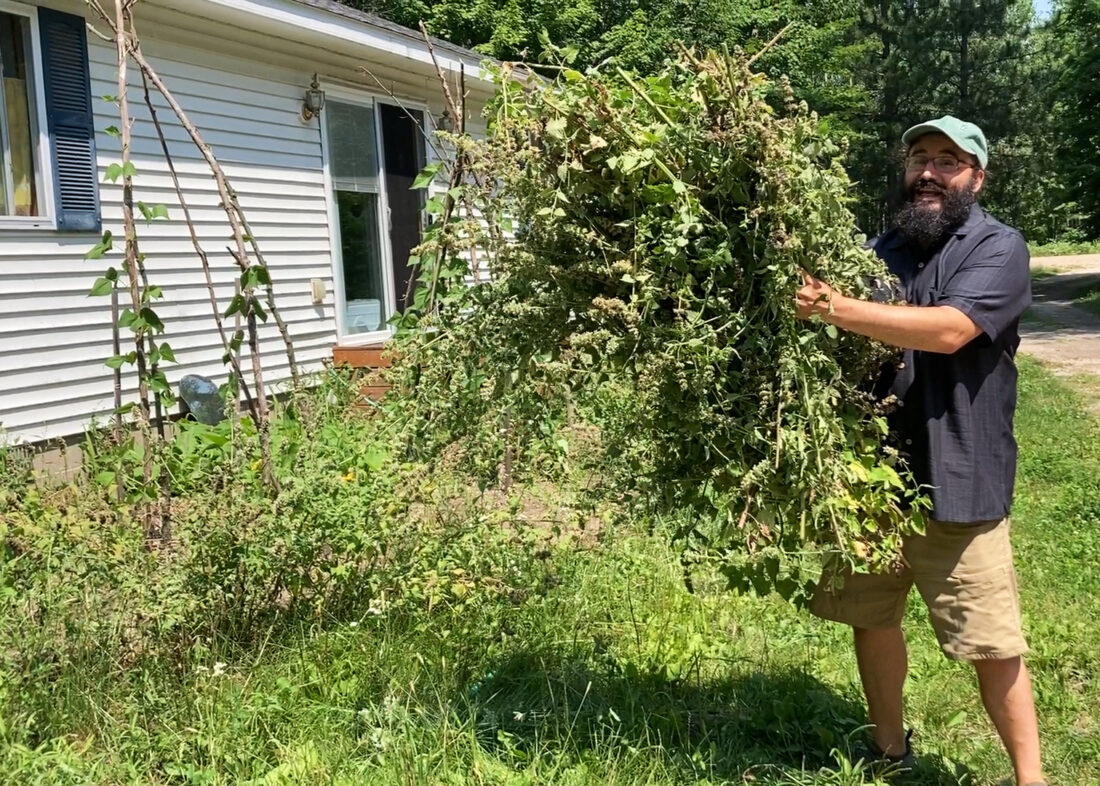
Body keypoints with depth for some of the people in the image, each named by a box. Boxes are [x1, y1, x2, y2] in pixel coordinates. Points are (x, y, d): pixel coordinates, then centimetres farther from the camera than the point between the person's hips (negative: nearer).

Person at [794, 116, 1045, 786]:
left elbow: (948, 330, -24)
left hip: (956, 480, -5)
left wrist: (832, 307, -30)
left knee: (993, 646, 2)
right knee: (872, 620, 16)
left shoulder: (998, 248, -6)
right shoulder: (880, 250, 11)